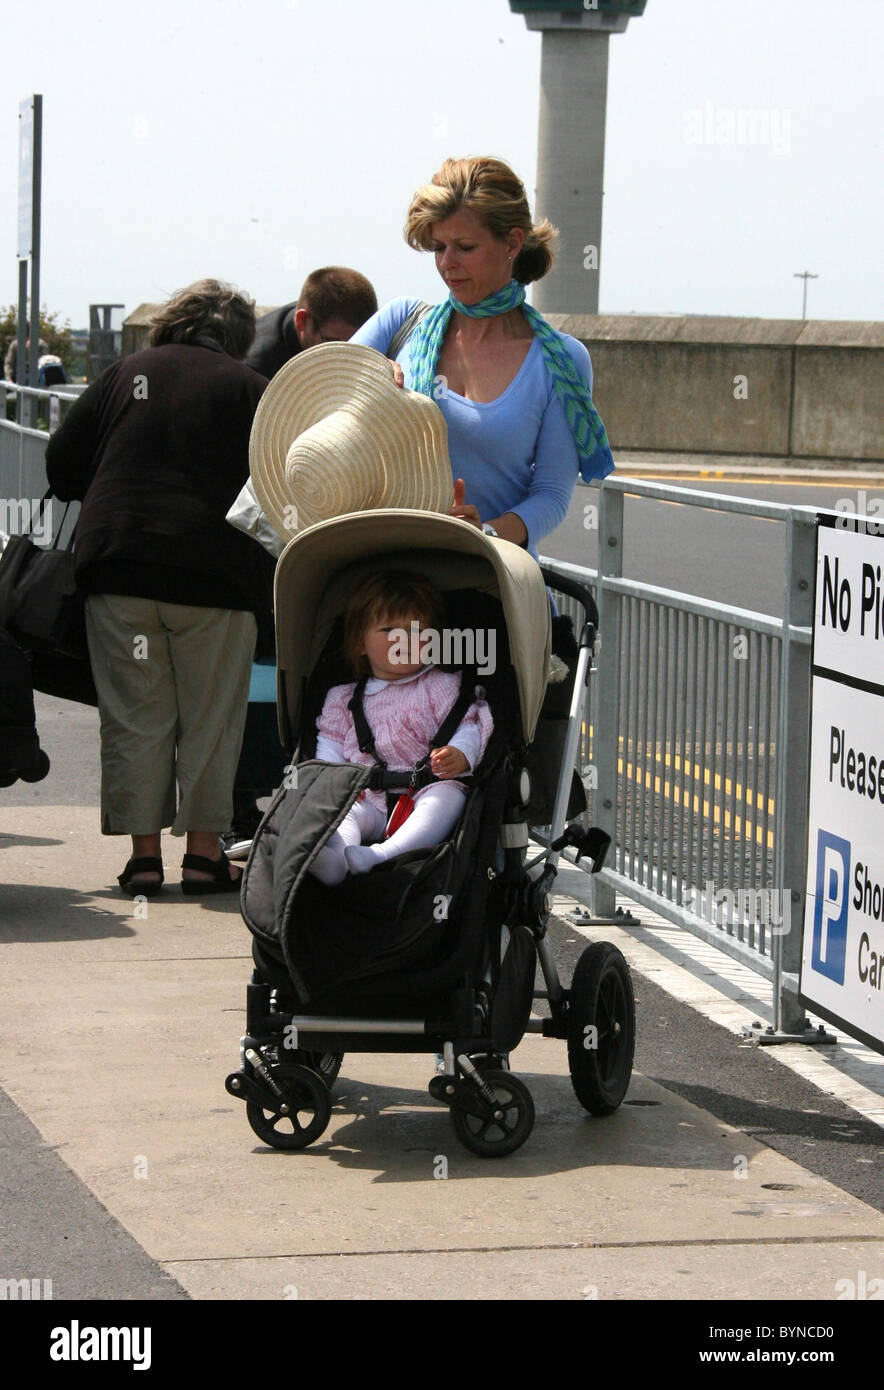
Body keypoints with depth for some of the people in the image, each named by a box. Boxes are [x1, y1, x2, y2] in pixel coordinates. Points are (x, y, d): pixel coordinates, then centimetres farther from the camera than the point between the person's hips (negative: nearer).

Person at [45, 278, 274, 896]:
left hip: (118, 565, 2)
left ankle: (144, 852, 6)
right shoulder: (247, 387, 2)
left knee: (134, 717, 6)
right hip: (215, 568, -2)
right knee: (210, 717, 6)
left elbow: (62, 464, 11)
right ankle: (204, 850, 5)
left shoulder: (126, 375, 10)